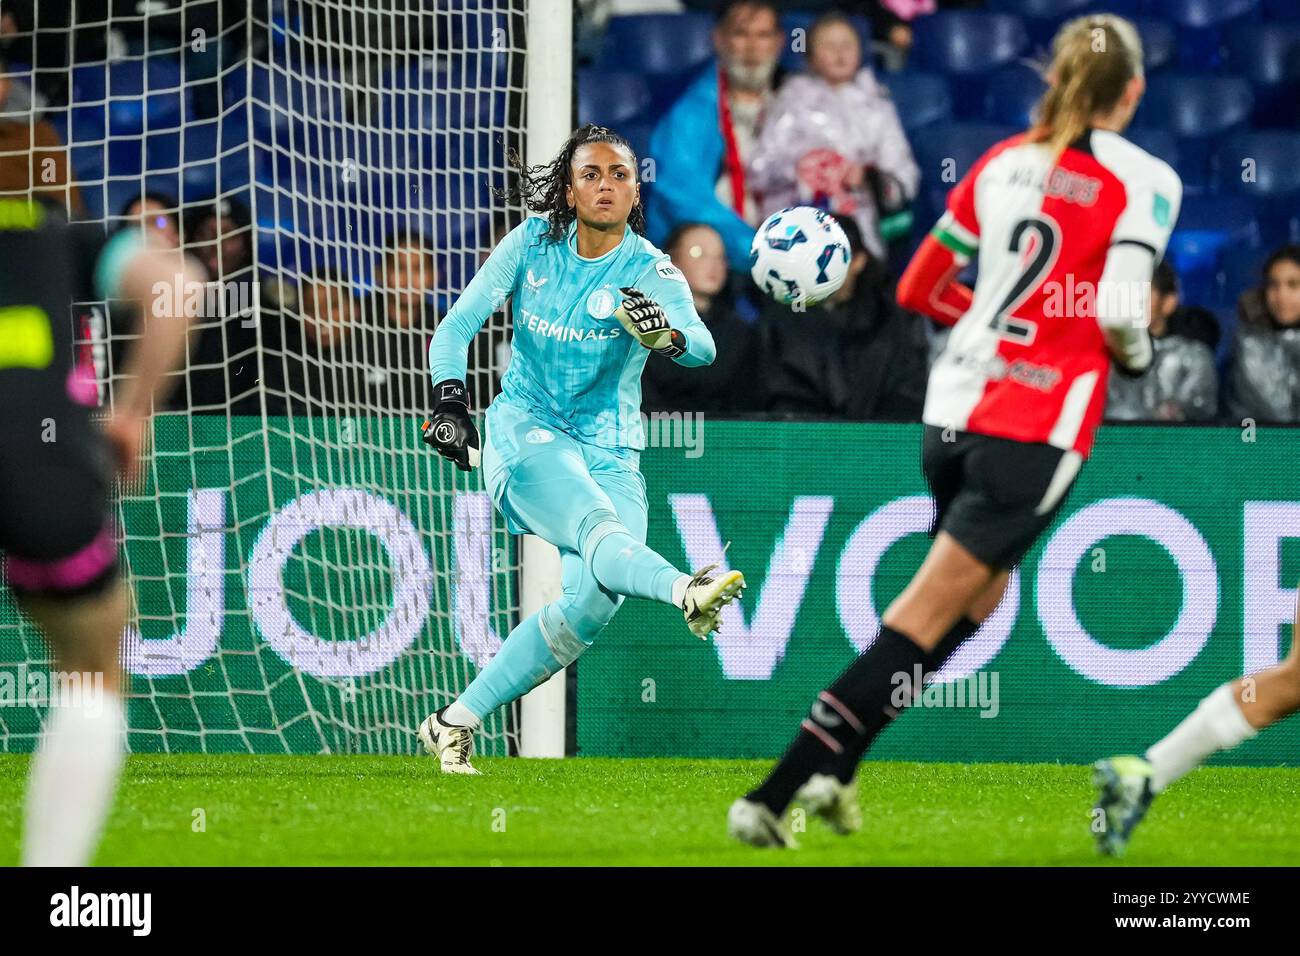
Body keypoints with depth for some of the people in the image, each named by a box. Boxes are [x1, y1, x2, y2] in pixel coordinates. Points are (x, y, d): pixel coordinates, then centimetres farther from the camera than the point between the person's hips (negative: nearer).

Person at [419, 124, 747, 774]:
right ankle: (686, 592, -66)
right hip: (525, 432, -1)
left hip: (610, 451, 1)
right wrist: (450, 402, -17)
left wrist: (665, 335, -50)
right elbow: (457, 326, 1)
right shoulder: (533, 243, 0)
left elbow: (703, 347, -26)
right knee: (597, 525, -33)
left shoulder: (652, 274, -7)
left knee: (594, 599, -19)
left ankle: (455, 724, -8)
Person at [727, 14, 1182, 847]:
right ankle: (772, 798, -10)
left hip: (954, 409, 7)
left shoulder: (1002, 162, 10)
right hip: (1038, 428, -6)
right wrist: (1140, 353, 5)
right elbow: (1120, 313, -18)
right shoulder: (1144, 180, -7)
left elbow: (919, 289, 15)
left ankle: (833, 770, 17)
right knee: (927, 618, -4)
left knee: (977, 598, 25)